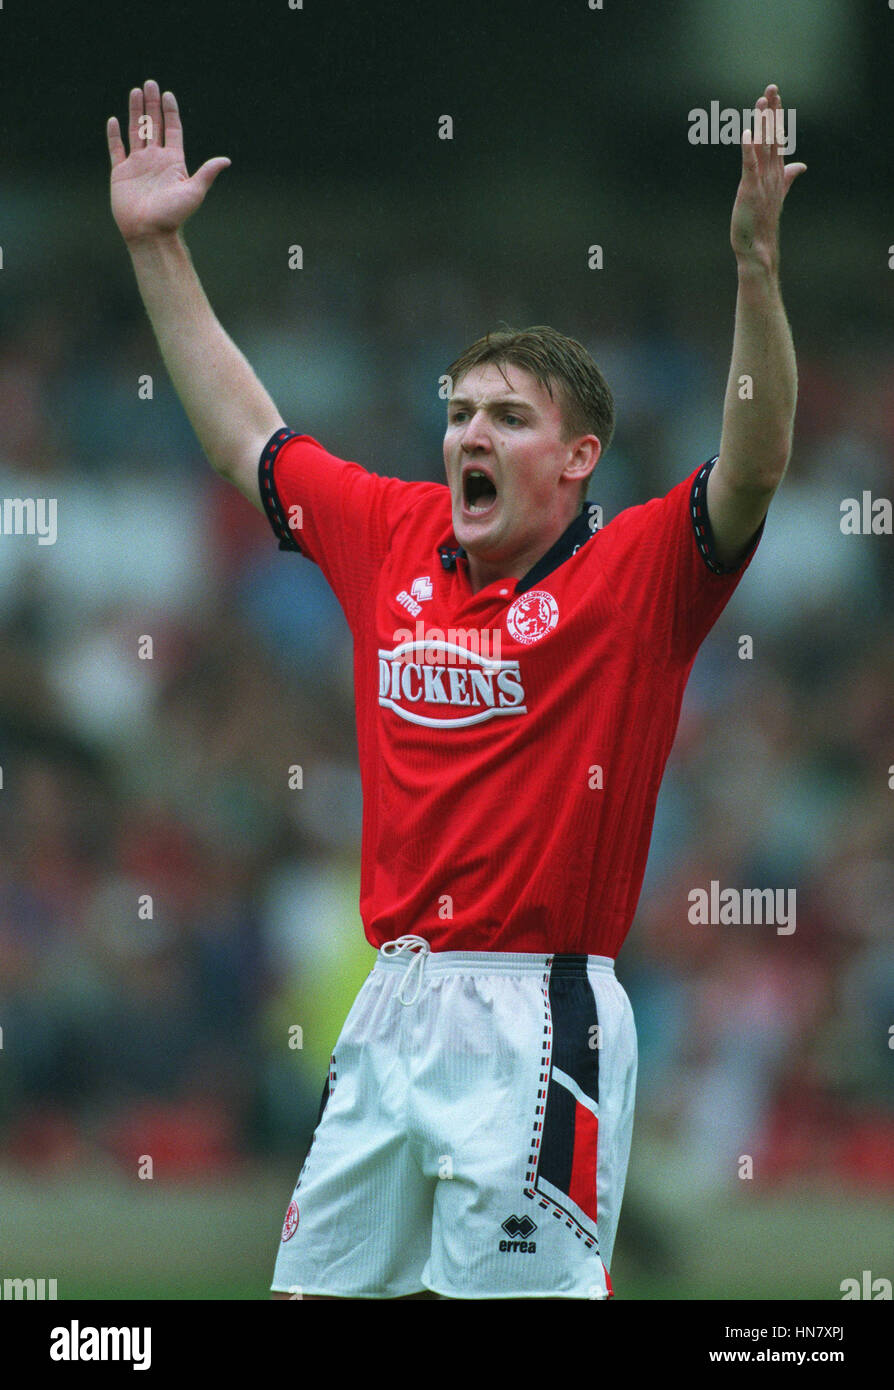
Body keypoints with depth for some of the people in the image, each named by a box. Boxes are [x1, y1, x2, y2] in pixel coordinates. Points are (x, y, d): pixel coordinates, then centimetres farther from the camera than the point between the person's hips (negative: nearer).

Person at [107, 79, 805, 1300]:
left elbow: (752, 469, -21)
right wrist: (157, 248, 22)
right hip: (393, 1006, 6)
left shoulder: (632, 577, -5)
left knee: (521, 1291, -6)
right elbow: (244, 436, 23)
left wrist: (756, 261, -33)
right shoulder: (393, 540, 11)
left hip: (535, 1025, -6)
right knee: (318, 1289, 10)